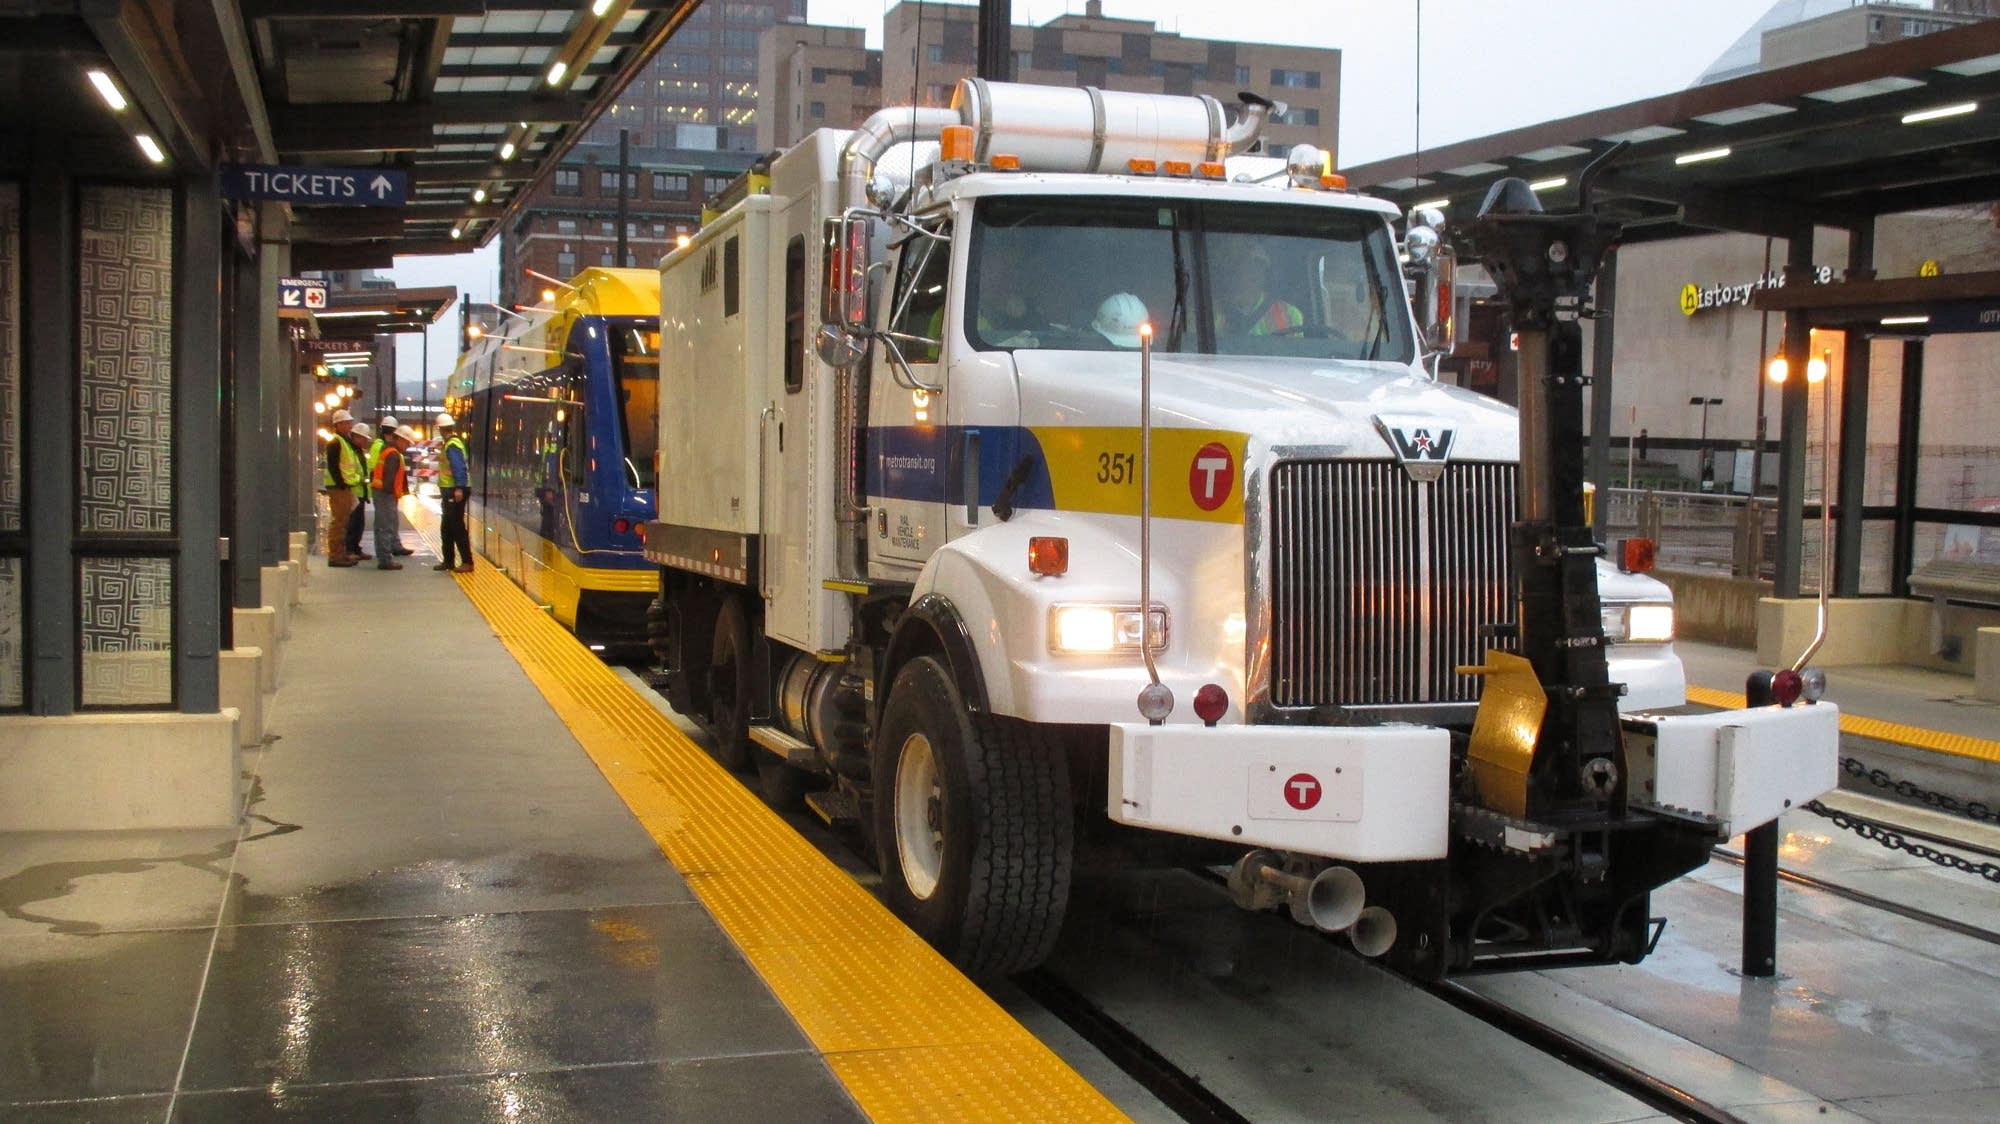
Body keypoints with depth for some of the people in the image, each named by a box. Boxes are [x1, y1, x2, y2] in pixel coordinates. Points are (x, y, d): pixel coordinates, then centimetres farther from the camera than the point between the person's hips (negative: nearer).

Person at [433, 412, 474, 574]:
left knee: (457, 527, -8)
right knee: (447, 528, 16)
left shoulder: (452, 445, -16)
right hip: (450, 490, 10)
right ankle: (448, 561, 23)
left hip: (455, 491, -10)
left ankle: (467, 562, -7)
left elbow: (459, 467, -24)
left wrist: (459, 488, -30)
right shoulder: (451, 442, 14)